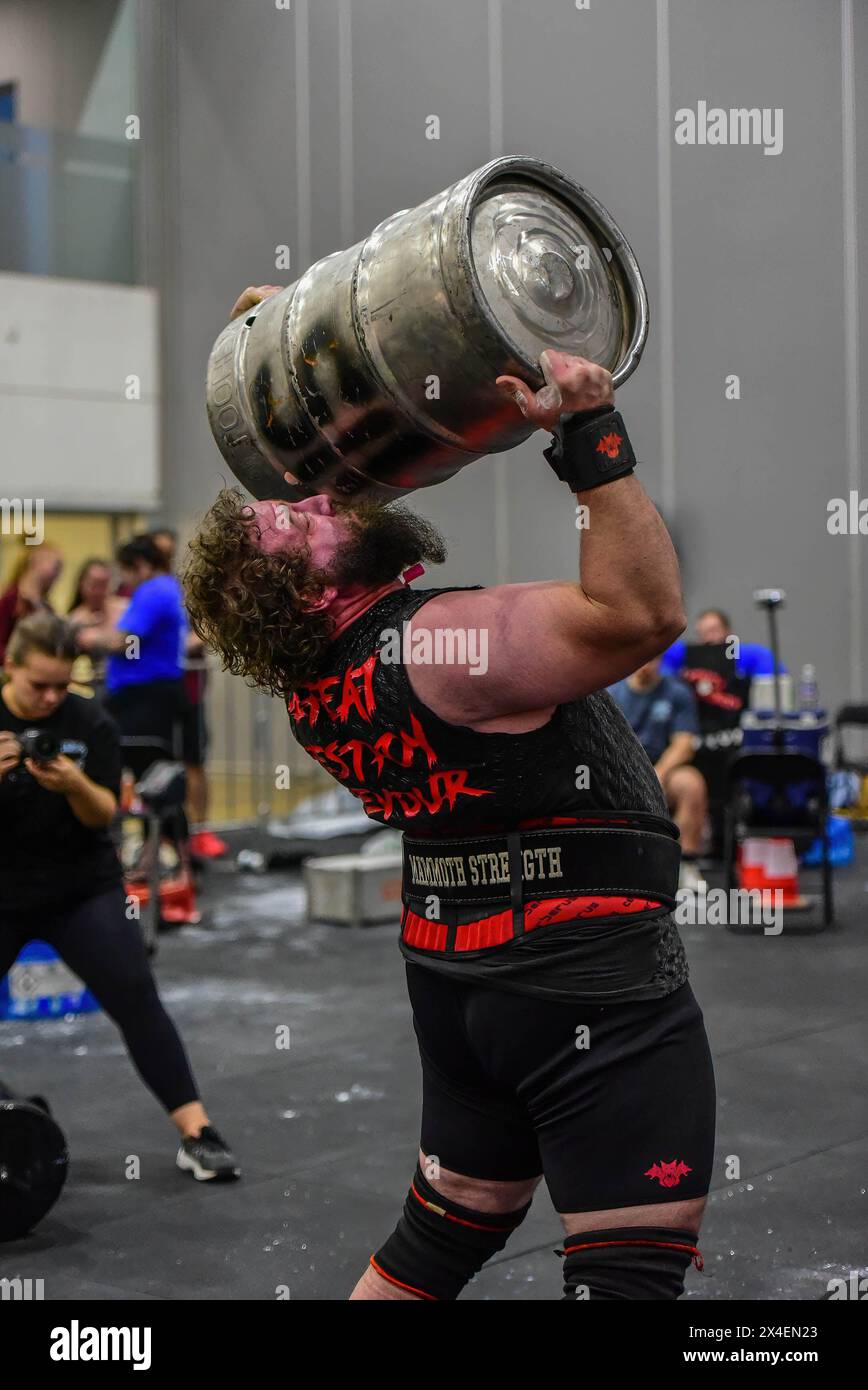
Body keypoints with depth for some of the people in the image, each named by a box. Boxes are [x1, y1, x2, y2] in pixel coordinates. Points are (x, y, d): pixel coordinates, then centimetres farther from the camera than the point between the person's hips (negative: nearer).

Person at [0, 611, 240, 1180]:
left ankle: (198, 1133, -8)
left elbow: (104, 815, -8)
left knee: (138, 1000, -11)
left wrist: (75, 784, -29)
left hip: (83, 889, 0)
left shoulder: (90, 723, -7)